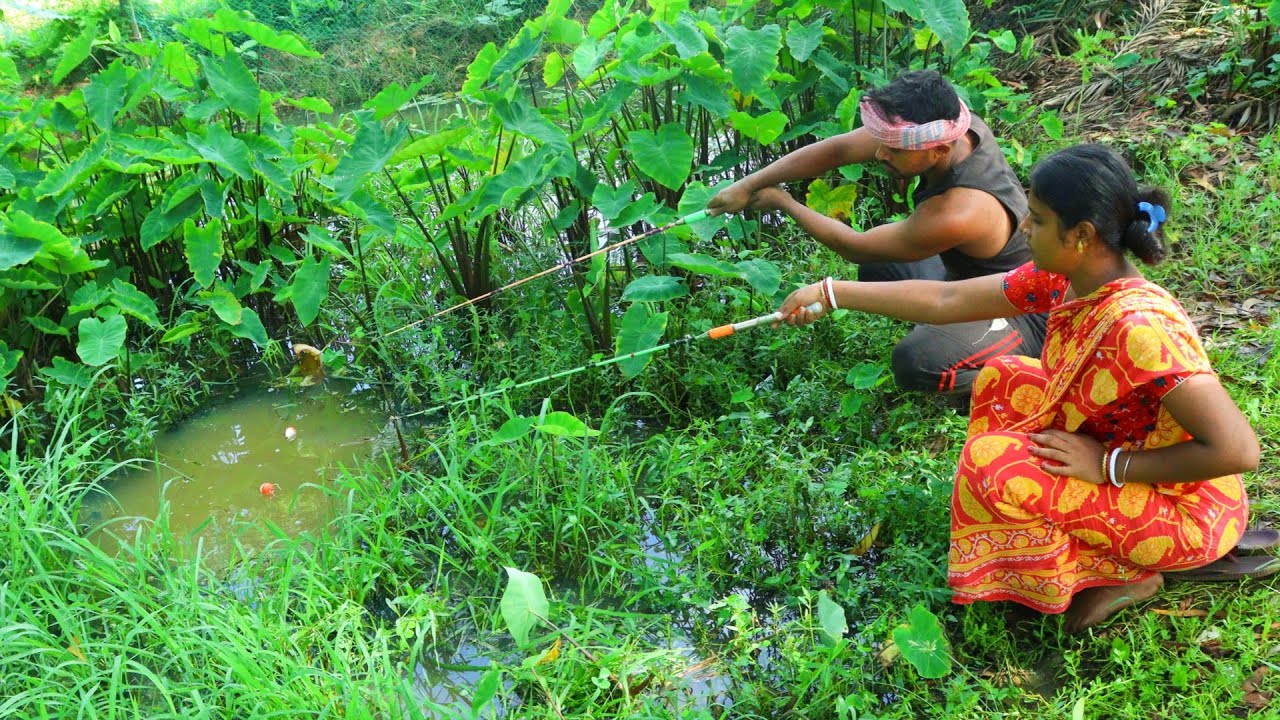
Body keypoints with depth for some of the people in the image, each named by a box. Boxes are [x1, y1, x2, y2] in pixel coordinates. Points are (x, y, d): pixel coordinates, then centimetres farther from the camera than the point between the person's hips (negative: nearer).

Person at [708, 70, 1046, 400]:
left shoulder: (957, 213, -40)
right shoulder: (950, 124, -19)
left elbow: (853, 247, -22)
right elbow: (837, 149, -12)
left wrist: (783, 203, -9)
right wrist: (748, 184, -12)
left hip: (1028, 320, -8)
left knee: (915, 362, -33)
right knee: (876, 268, 13)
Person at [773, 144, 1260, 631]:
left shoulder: (1138, 326, -34)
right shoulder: (1061, 280, -9)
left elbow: (1237, 450, -33)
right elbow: (946, 301, -1)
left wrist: (1107, 464, -25)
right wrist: (831, 293, 0)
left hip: (1185, 512, -8)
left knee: (989, 460, -22)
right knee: (1001, 379, 5)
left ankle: (1118, 575, 0)